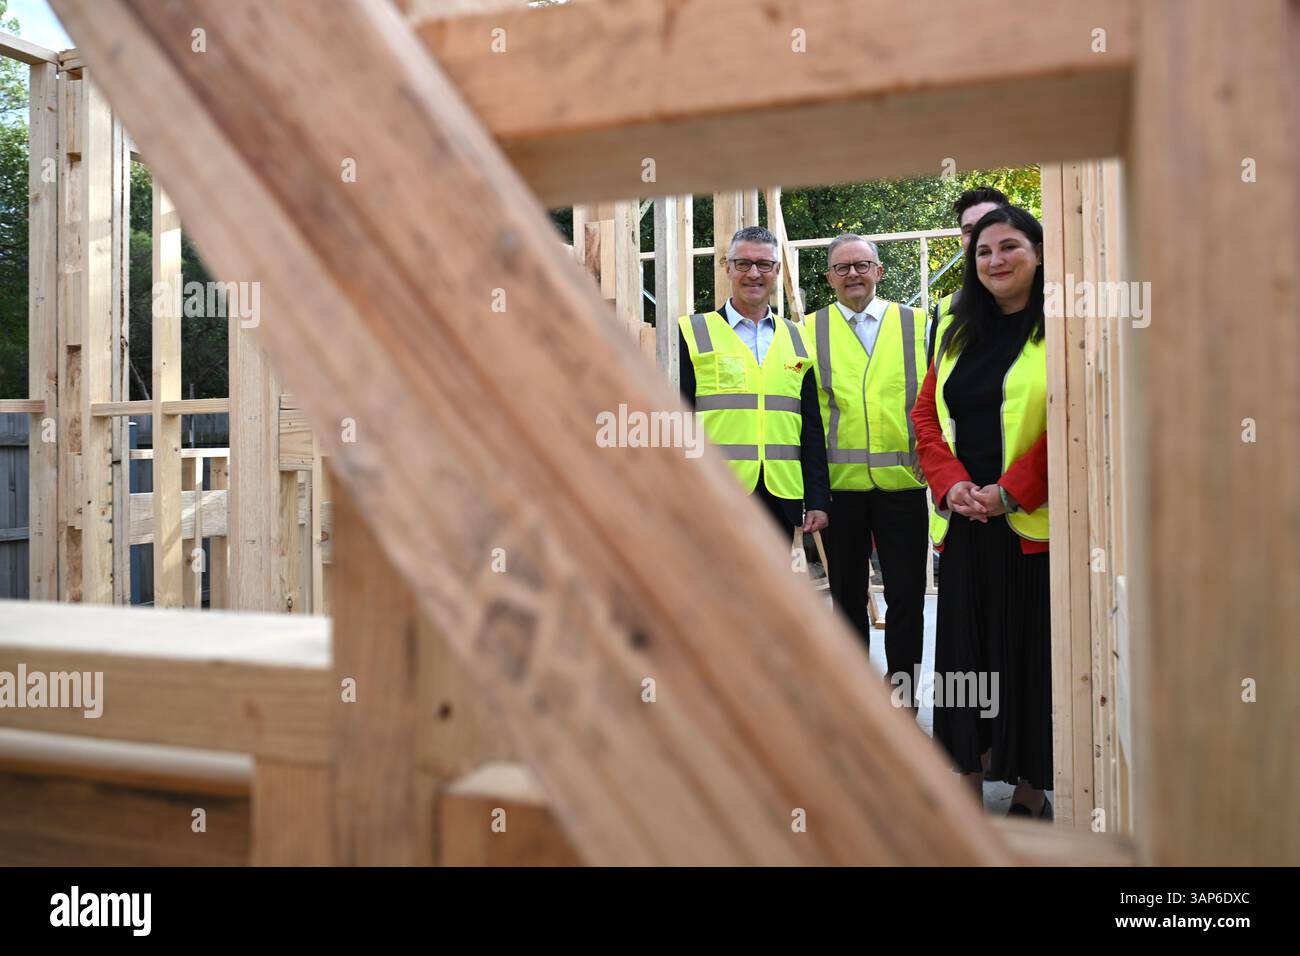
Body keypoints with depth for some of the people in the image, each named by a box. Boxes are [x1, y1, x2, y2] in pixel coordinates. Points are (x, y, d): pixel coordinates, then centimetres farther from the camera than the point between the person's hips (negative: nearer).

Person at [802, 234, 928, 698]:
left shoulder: (915, 324, 9)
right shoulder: (811, 329, 7)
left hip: (902, 480, 0)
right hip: (839, 481, 0)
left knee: (906, 594, 4)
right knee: (848, 593, 11)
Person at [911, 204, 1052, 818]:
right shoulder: (958, 336, 15)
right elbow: (926, 414, 12)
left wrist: (1010, 491, -17)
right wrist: (951, 483, -5)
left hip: (1033, 524, -5)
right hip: (964, 523, 5)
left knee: (1030, 654, 4)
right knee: (964, 650, 9)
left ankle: (1029, 792, 18)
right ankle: (969, 784, 22)